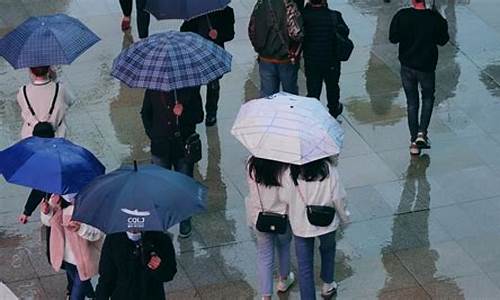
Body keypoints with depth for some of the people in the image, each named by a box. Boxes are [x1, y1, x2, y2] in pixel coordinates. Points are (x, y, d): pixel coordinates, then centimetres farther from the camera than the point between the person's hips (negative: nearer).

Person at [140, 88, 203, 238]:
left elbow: (199, 116, -3)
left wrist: (184, 112, -22)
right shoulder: (153, 90, -3)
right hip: (160, 147, 1)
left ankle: (185, 223, 28)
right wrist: (152, 134, 2)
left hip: (184, 147, -1)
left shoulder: (189, 89, -7)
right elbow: (145, 114, 12)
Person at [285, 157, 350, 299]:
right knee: (328, 250, 32)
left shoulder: (289, 171, -23)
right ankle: (327, 285, 48)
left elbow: (286, 199, -11)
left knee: (304, 266, 12)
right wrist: (344, 217, 7)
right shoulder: (328, 168, -23)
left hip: (301, 225, -1)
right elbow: (338, 198, -12)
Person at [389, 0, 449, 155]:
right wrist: (443, 24, 9)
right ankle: (422, 133, 5)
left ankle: (414, 142, 16)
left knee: (412, 103, 14)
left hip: (407, 66, 1)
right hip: (427, 66, -1)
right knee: (428, 98, 22)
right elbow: (443, 40, -5)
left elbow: (393, 38, -7)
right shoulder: (434, 17, -17)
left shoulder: (401, 16, -15)